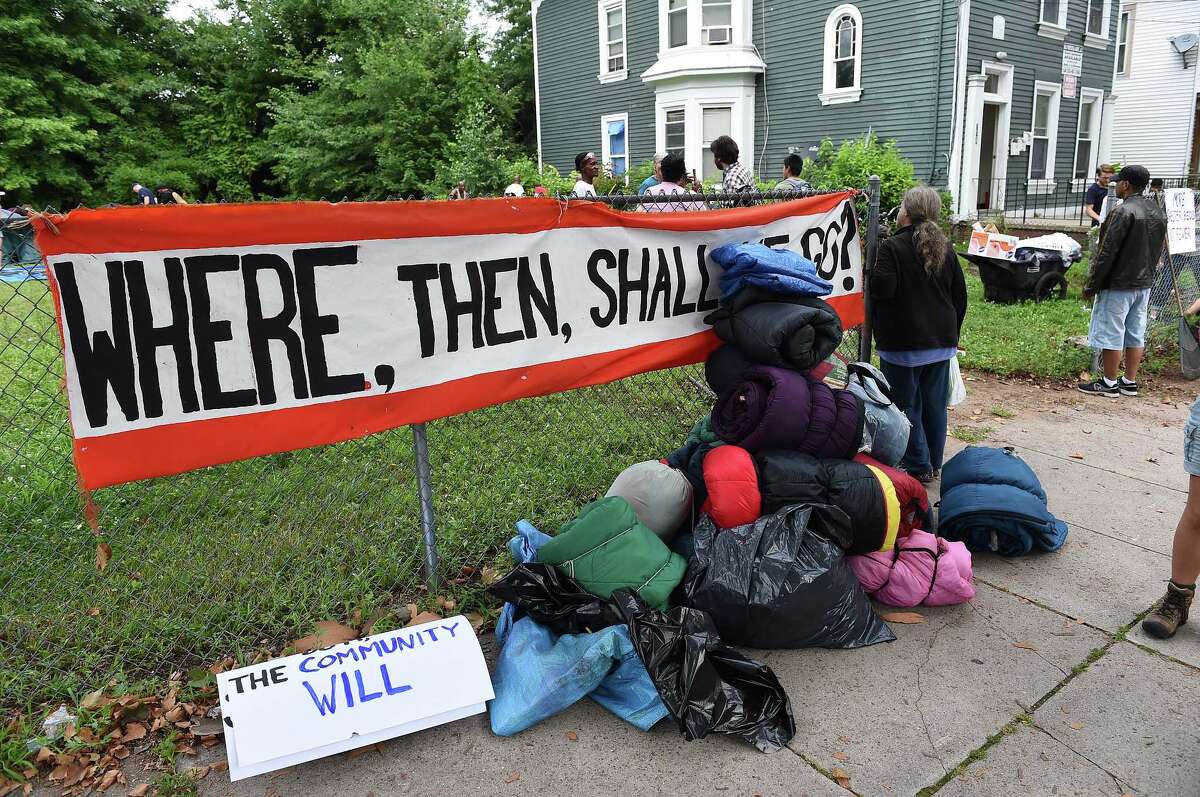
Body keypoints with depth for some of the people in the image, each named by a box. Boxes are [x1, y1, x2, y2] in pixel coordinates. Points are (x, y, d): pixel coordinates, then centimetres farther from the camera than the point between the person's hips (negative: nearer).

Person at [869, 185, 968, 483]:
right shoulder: (946, 248, 10)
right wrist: (951, 334, 23)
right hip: (941, 342, 7)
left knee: (906, 404, 3)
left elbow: (882, 289, -21)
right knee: (935, 404, 14)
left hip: (903, 343, -7)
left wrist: (872, 273, 0)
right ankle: (934, 464, 26)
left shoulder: (893, 247, -13)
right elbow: (960, 296, 14)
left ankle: (918, 467, 7)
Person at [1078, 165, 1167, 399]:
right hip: (1144, 284, 9)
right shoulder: (1158, 212, 10)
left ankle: (1109, 384, 5)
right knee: (1136, 335, 12)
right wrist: (1146, 275, 22)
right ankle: (1130, 382, 19)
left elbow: (1106, 253, -18)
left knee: (1111, 335, -1)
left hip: (1118, 285, -8)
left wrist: (1091, 284, -13)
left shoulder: (1123, 211, -17)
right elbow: (1156, 252, 15)